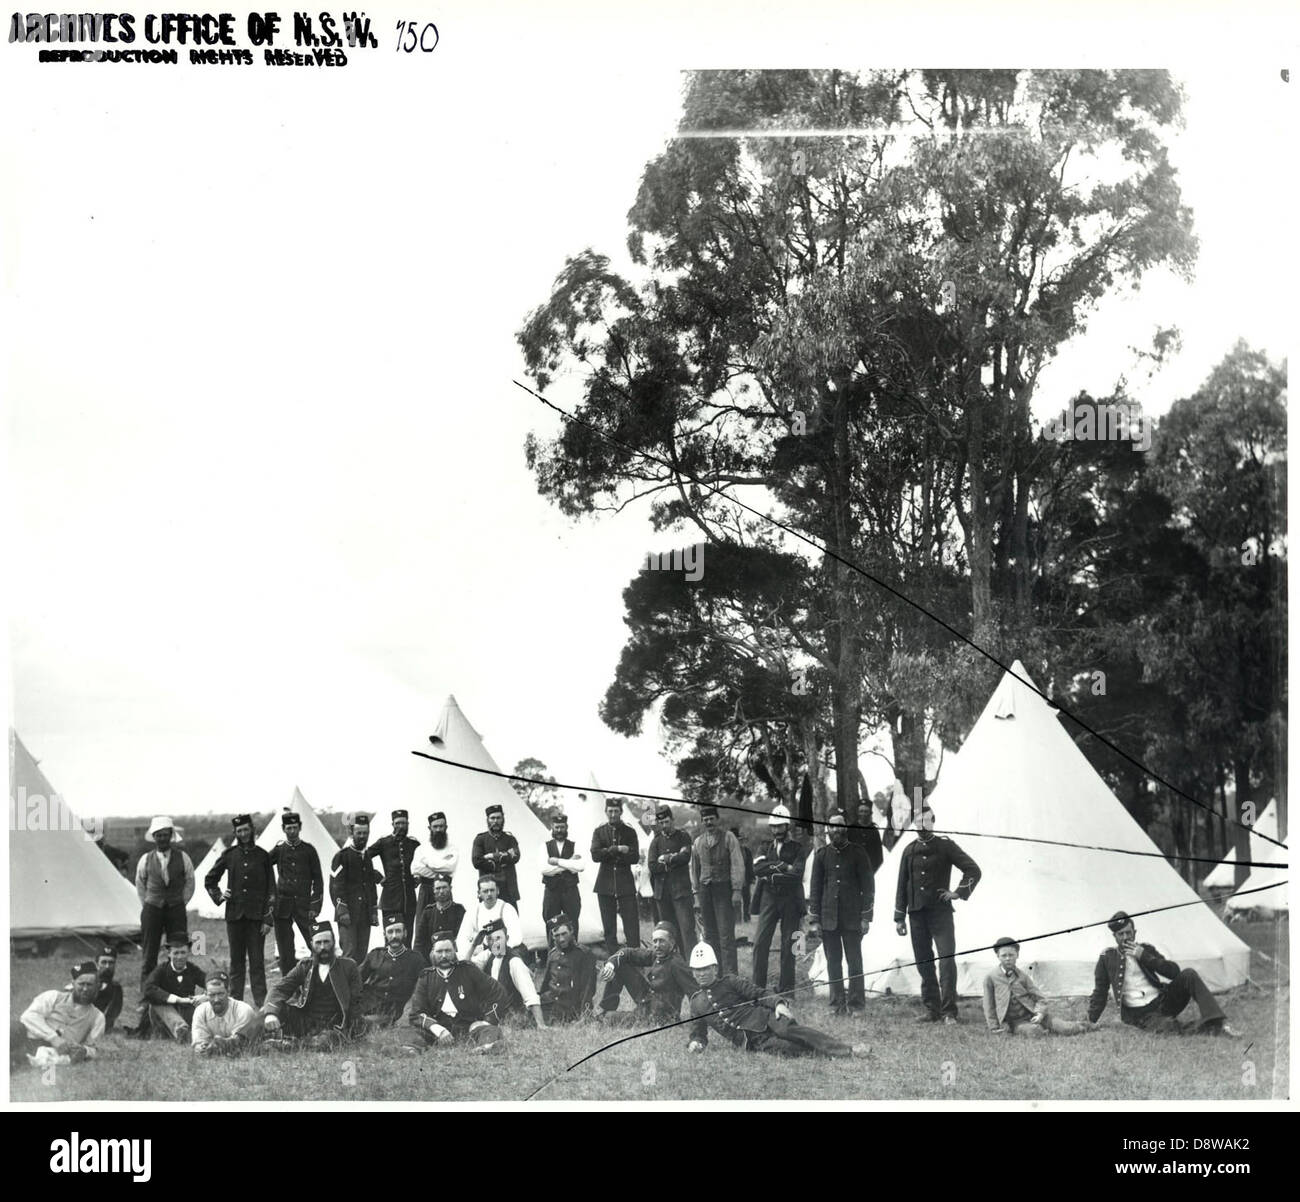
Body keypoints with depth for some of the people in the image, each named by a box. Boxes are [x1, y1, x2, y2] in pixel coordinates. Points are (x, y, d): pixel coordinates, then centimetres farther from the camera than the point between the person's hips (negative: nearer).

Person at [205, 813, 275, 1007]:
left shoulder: (263, 856, 3)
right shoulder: (229, 855, 6)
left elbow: (271, 889, 3)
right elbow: (209, 880, 19)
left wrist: (268, 919, -3)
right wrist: (218, 896, 2)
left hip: (256, 915, -2)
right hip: (234, 915, 2)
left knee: (257, 960, -3)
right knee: (236, 960, 6)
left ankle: (261, 1003, -1)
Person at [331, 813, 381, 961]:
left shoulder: (367, 857, 17)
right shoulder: (342, 856, -5)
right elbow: (336, 885, -10)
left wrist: (374, 912, 15)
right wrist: (342, 910, -16)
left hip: (365, 916, 7)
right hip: (348, 915, -7)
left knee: (362, 954, 6)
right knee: (349, 954, -11)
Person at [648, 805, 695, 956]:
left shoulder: (683, 837, 6)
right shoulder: (656, 841, 11)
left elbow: (685, 858, -11)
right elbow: (653, 867, -1)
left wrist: (666, 859, -6)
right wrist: (674, 858, -6)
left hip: (681, 889, -3)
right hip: (662, 891, 3)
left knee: (687, 928, -10)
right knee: (668, 931, 5)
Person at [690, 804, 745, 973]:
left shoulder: (728, 838, 1)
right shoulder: (698, 842, 13)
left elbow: (737, 865, -2)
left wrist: (736, 891, -9)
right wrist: (696, 896, 14)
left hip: (723, 888, -4)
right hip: (705, 889, 4)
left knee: (726, 934, -8)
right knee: (710, 934, 6)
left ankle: (730, 974, -9)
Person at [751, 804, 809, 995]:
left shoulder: (798, 847, 3)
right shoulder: (765, 847, 13)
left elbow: (797, 872, -13)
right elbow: (757, 869, -5)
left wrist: (770, 873, -10)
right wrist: (782, 866, -13)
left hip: (791, 899, -2)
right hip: (769, 899, 2)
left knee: (788, 945, 0)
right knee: (760, 942, -6)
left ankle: (786, 988, 6)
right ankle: (758, 986, 0)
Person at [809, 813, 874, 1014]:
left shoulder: (857, 852, 2)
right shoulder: (821, 854, 8)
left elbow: (868, 885, 2)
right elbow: (815, 887, 10)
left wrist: (866, 916, -4)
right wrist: (814, 919, 4)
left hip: (852, 917, -2)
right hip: (828, 918, 2)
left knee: (854, 960, -1)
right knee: (833, 961, 3)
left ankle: (856, 1002, 6)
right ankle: (837, 1003, 8)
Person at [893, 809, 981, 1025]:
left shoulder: (945, 846, 2)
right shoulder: (909, 851, 12)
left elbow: (973, 870, 2)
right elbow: (902, 885, 14)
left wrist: (958, 893, -5)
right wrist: (899, 918, 11)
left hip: (940, 911, -4)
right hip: (916, 913, 4)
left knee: (946, 960, -12)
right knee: (923, 964, 5)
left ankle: (949, 1012, -10)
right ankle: (931, 1010, 11)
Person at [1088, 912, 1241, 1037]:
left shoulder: (1146, 950, 10)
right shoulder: (1107, 958, 3)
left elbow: (1174, 972, -1)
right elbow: (1100, 994, 8)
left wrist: (1144, 956, -8)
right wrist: (1089, 1023, 1)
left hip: (1163, 1002, 4)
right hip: (1140, 1014, -4)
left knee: (1188, 975, -23)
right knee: (1169, 1028, -39)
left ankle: (1219, 1024, -27)